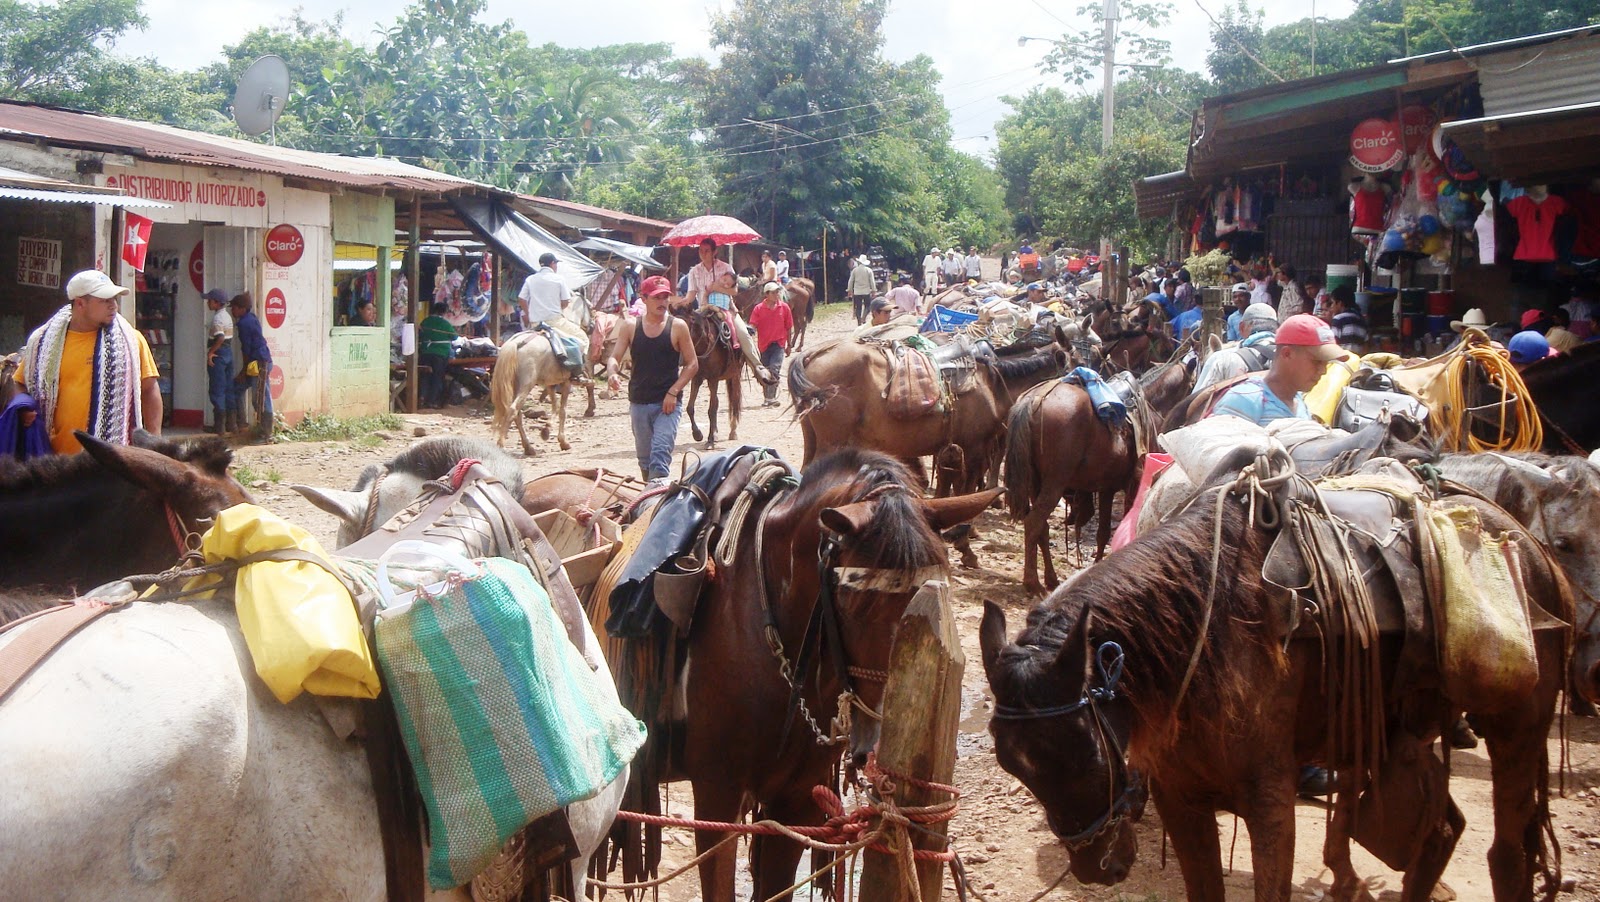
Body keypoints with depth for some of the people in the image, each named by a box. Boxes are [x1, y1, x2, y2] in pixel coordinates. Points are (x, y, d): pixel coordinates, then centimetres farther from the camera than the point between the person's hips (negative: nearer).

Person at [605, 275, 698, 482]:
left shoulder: (677, 327, -3)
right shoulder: (630, 327, 3)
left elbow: (692, 364, -1)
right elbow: (614, 356, 2)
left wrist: (673, 392, -12)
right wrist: (611, 373, -22)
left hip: (667, 403, -3)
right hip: (638, 402, 3)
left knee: (661, 452, -16)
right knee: (644, 456, 14)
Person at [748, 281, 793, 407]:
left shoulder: (784, 307, 0)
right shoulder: (758, 309, -4)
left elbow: (789, 328, 7)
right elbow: (752, 327, -10)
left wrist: (789, 345, 10)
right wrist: (753, 344, -23)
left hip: (778, 344, -1)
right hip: (763, 345, 1)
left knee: (774, 369, -18)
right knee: (764, 372, 9)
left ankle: (771, 398, -18)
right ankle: (768, 397, 23)